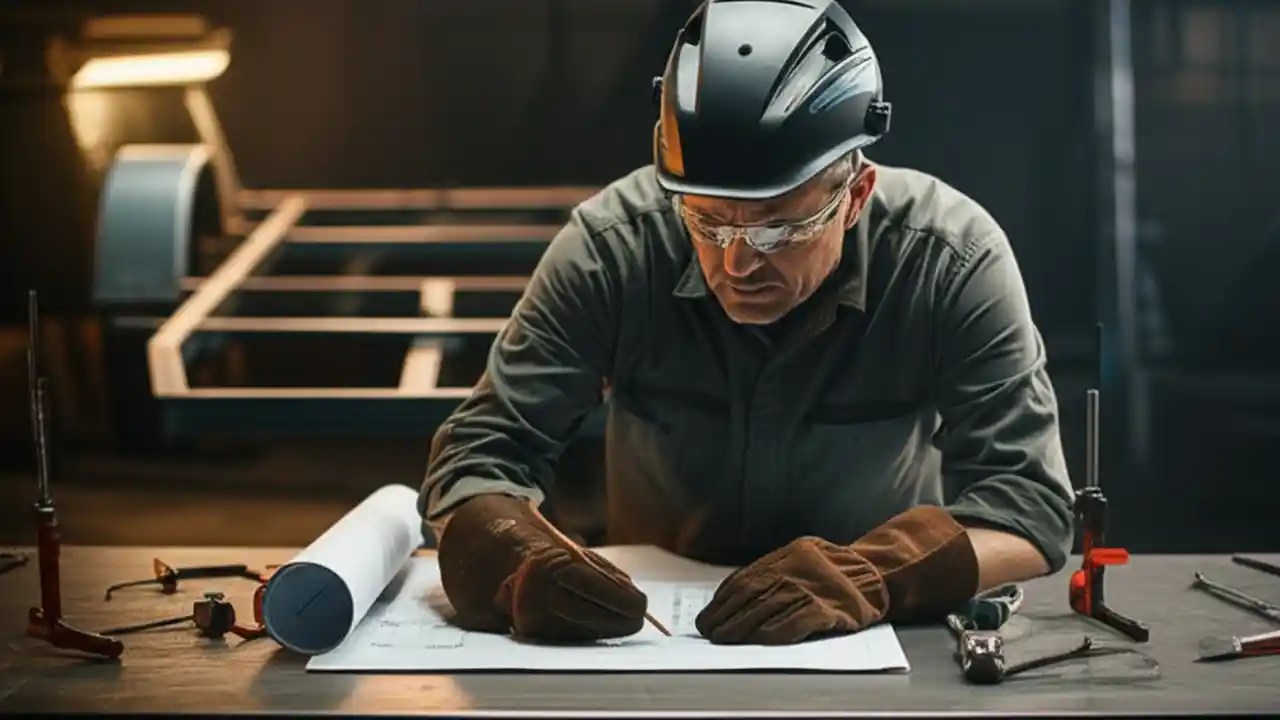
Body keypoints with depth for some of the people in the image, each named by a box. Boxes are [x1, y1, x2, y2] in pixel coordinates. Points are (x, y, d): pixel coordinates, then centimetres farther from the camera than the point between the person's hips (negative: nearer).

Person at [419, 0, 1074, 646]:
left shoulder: (952, 260, -19)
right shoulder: (609, 246, -17)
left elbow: (1030, 501, -20)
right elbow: (480, 454, -13)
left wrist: (871, 577, -38)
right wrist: (522, 565, -35)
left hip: (881, 648, 0)